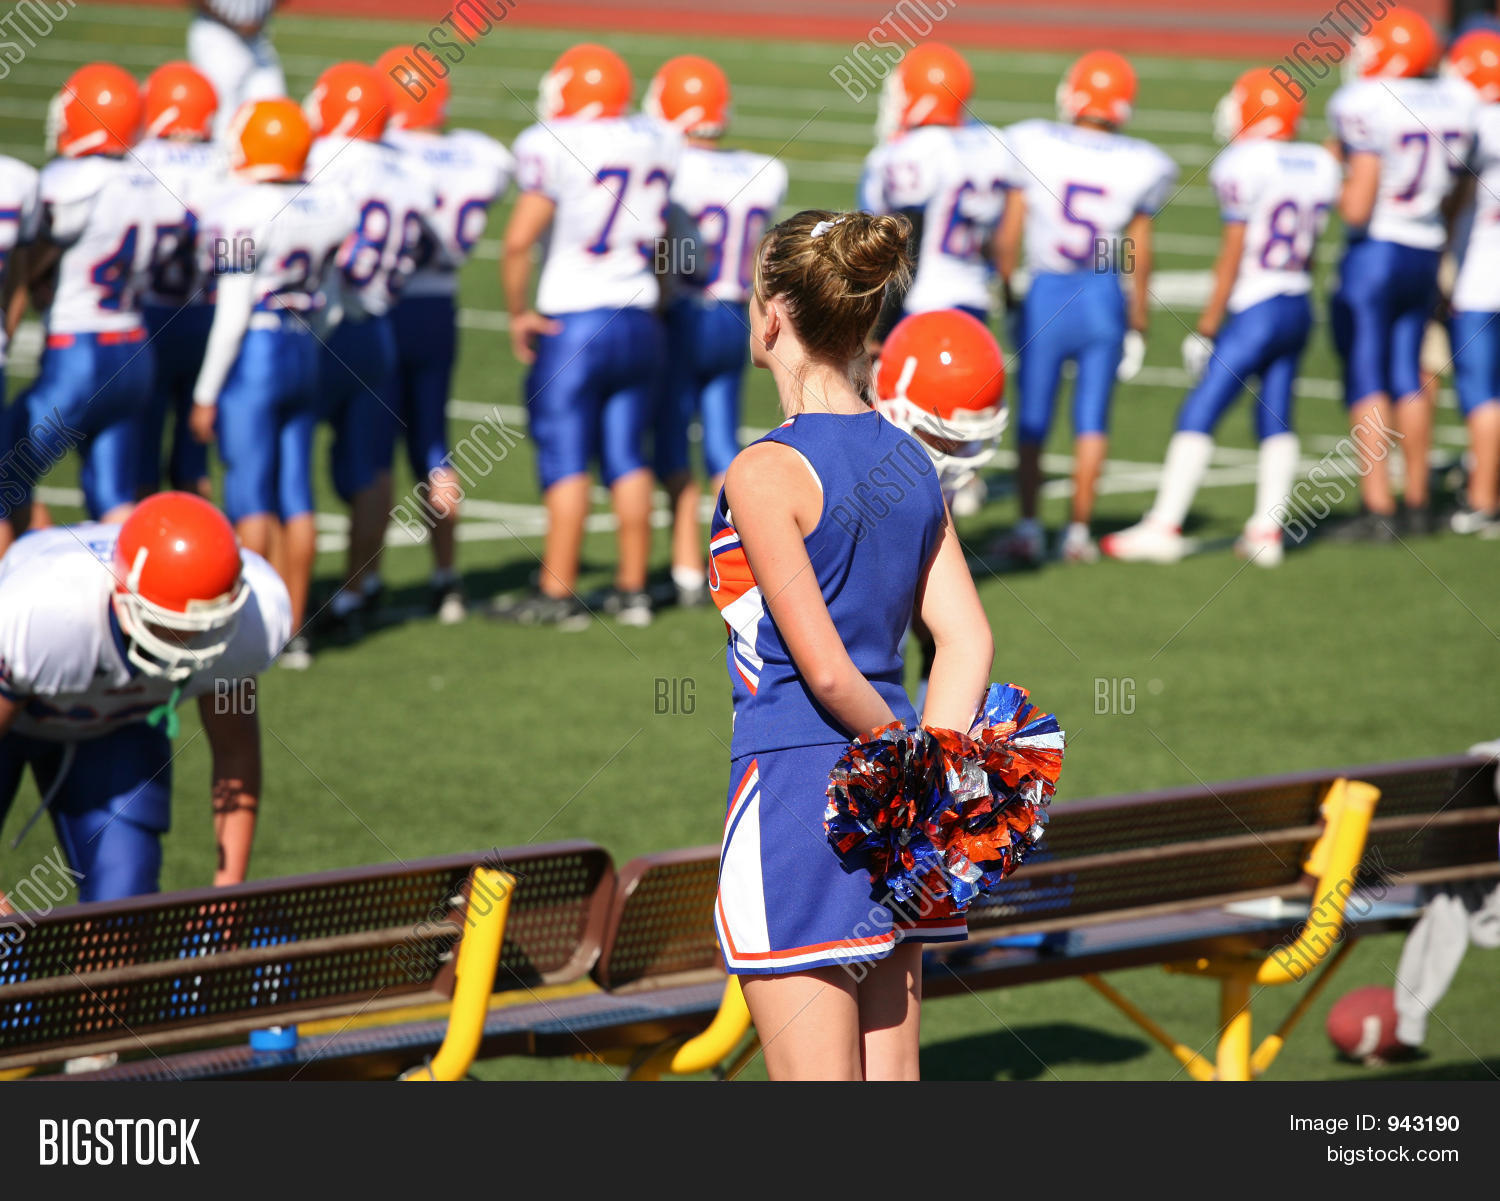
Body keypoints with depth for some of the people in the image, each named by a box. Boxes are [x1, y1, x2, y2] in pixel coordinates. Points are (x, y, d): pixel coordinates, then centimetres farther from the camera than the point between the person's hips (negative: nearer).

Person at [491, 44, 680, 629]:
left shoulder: (556, 146, -13)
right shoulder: (657, 144, 5)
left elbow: (518, 241, -16)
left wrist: (518, 313, -5)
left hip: (574, 323, -5)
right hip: (640, 319, 5)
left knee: (566, 460, -1)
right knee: (626, 456, 12)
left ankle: (557, 592, 1)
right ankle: (632, 588, 15)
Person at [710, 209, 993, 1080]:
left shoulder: (767, 473, -13)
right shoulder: (909, 462, 9)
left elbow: (825, 668, -16)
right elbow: (969, 640, 3)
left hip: (794, 790, -7)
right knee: (891, 1084, 10)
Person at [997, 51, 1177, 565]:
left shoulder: (1031, 147, -8)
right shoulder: (1140, 166, -5)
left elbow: (1009, 235, -3)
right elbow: (1138, 254, 2)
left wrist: (1005, 292, 9)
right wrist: (1138, 324, 12)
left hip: (1045, 294, -1)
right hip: (1104, 300, 1)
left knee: (1032, 418, 9)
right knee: (1092, 419, 9)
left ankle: (1028, 526, 3)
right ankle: (1078, 530, 9)